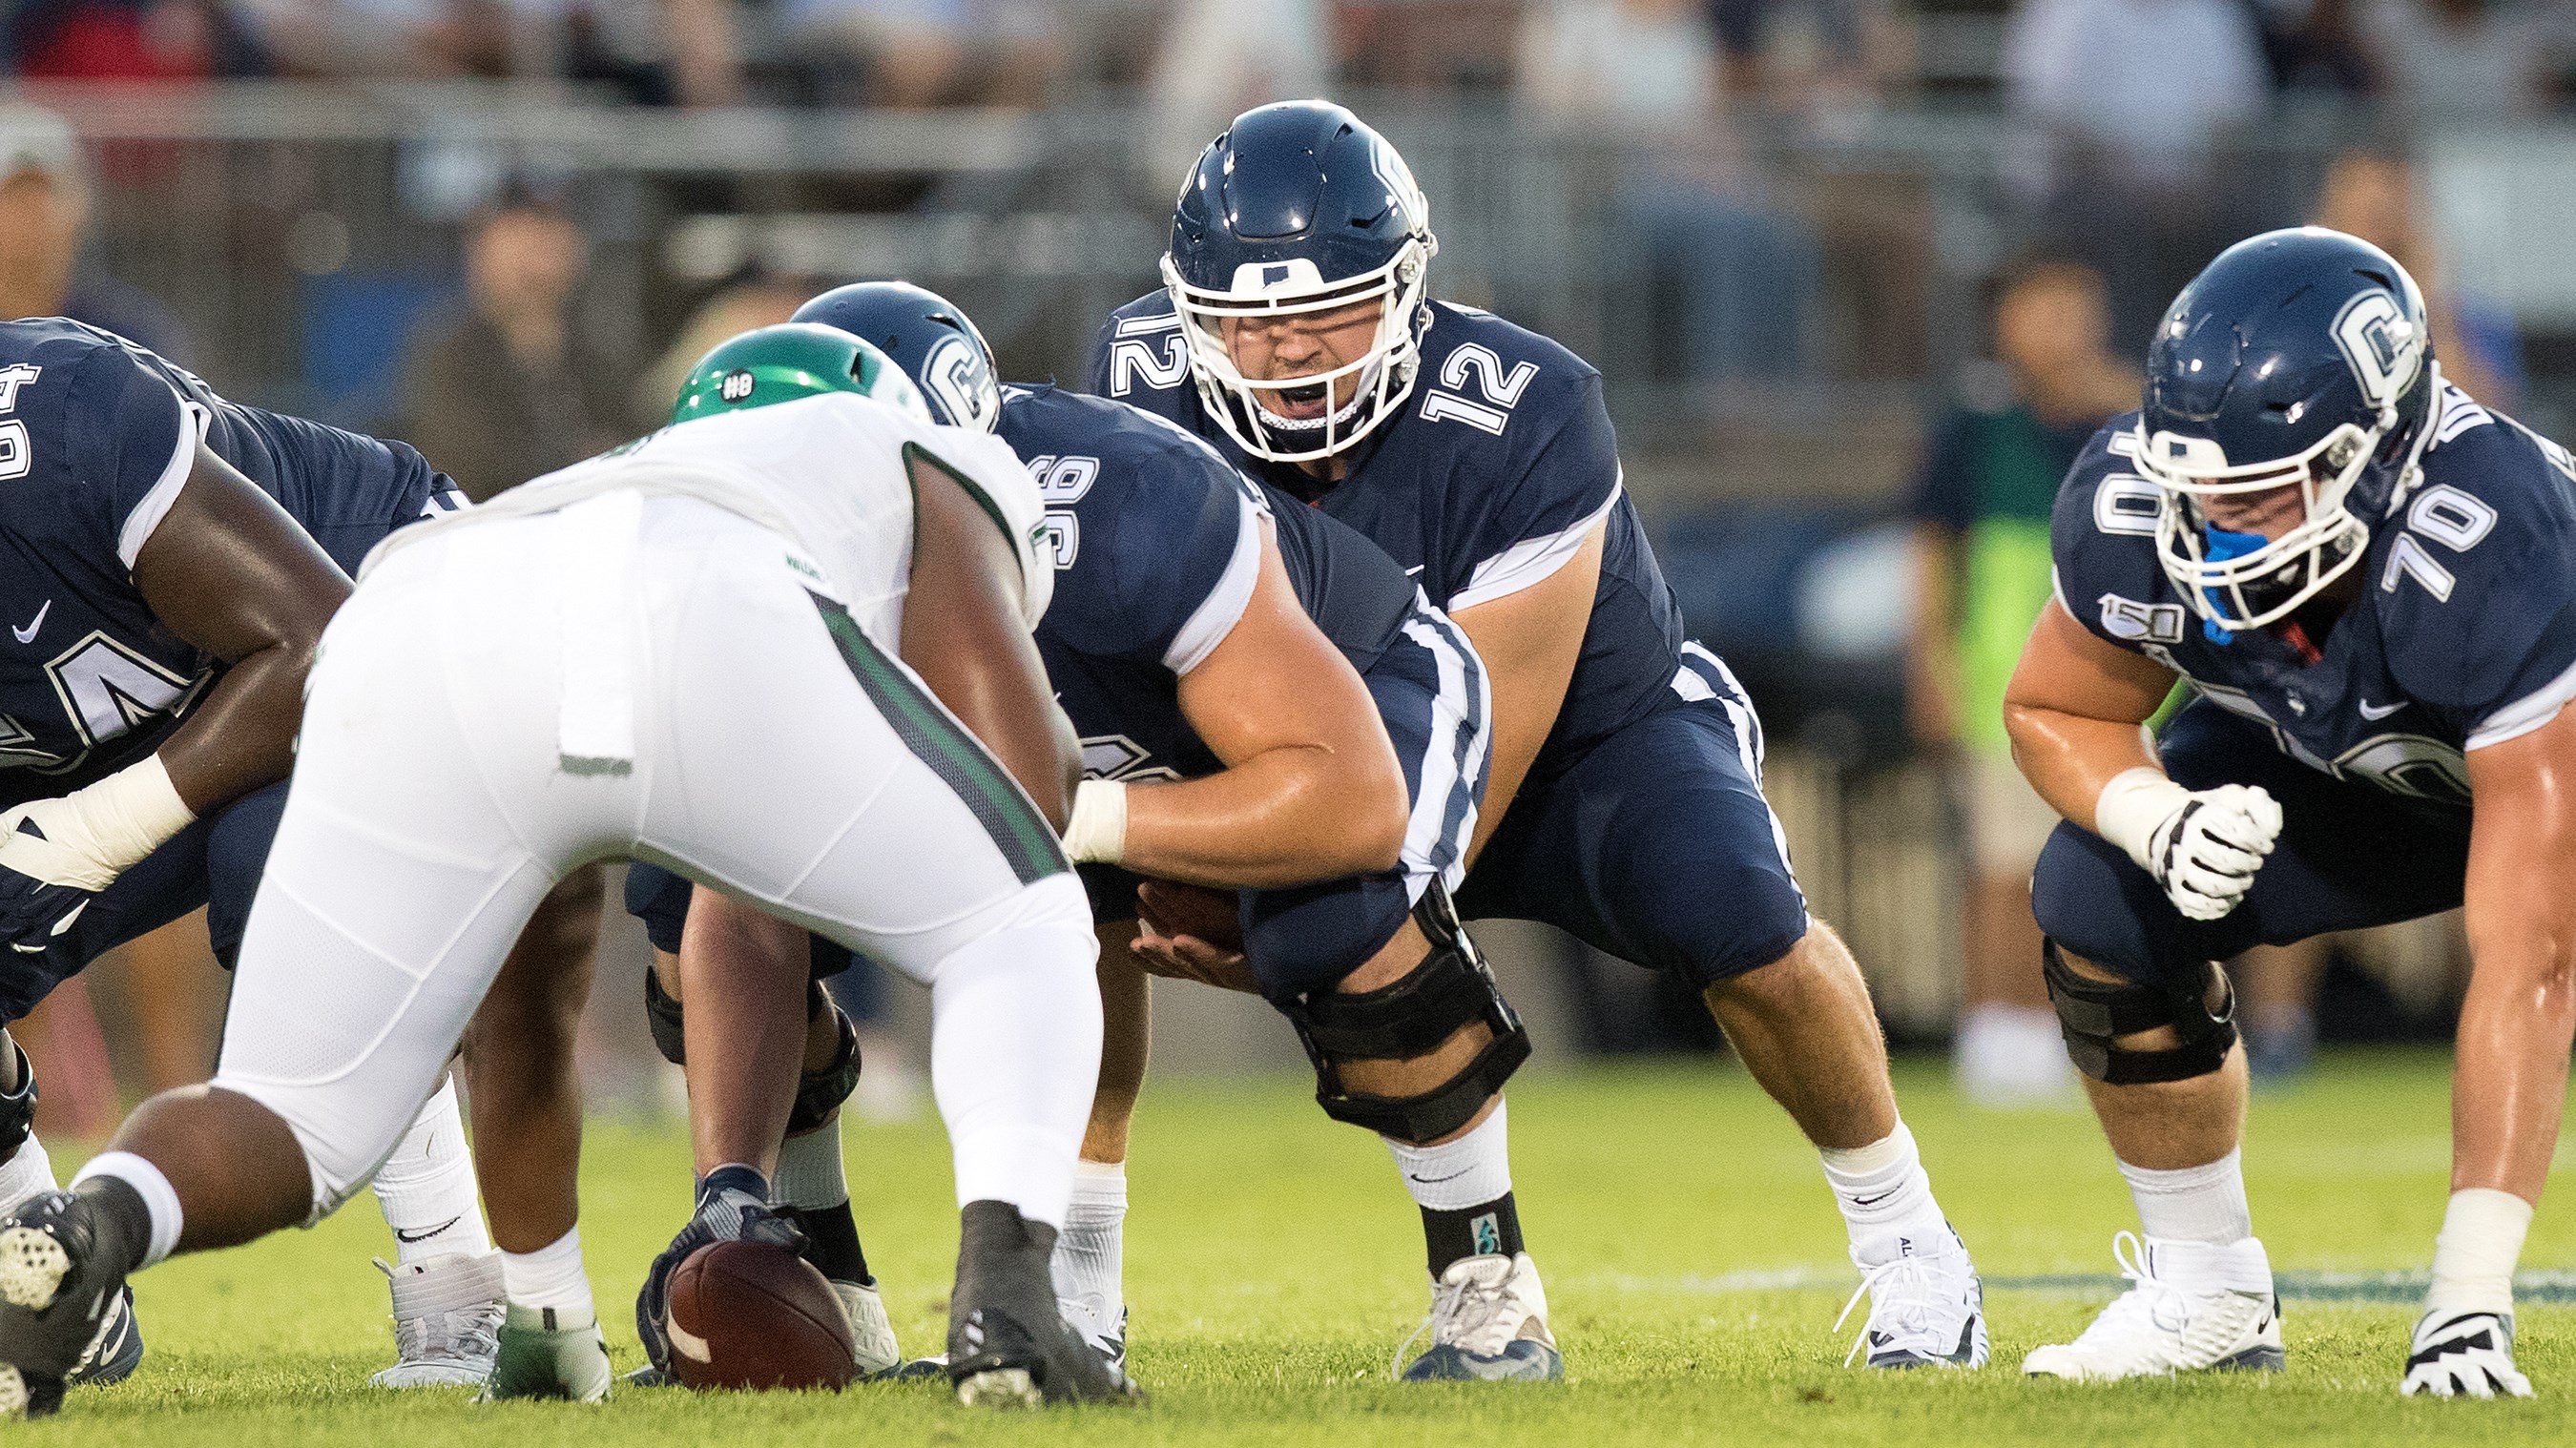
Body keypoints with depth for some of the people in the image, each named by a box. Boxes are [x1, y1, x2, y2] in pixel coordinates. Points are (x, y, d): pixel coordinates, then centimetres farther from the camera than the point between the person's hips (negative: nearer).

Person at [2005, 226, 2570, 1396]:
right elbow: (2053, 709, -7)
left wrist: (2470, 1289, -49)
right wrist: (2161, 821, -32)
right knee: (2099, 901, -13)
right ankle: (2209, 1291, 6)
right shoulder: (2130, 508, -31)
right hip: (2350, 761, 5)